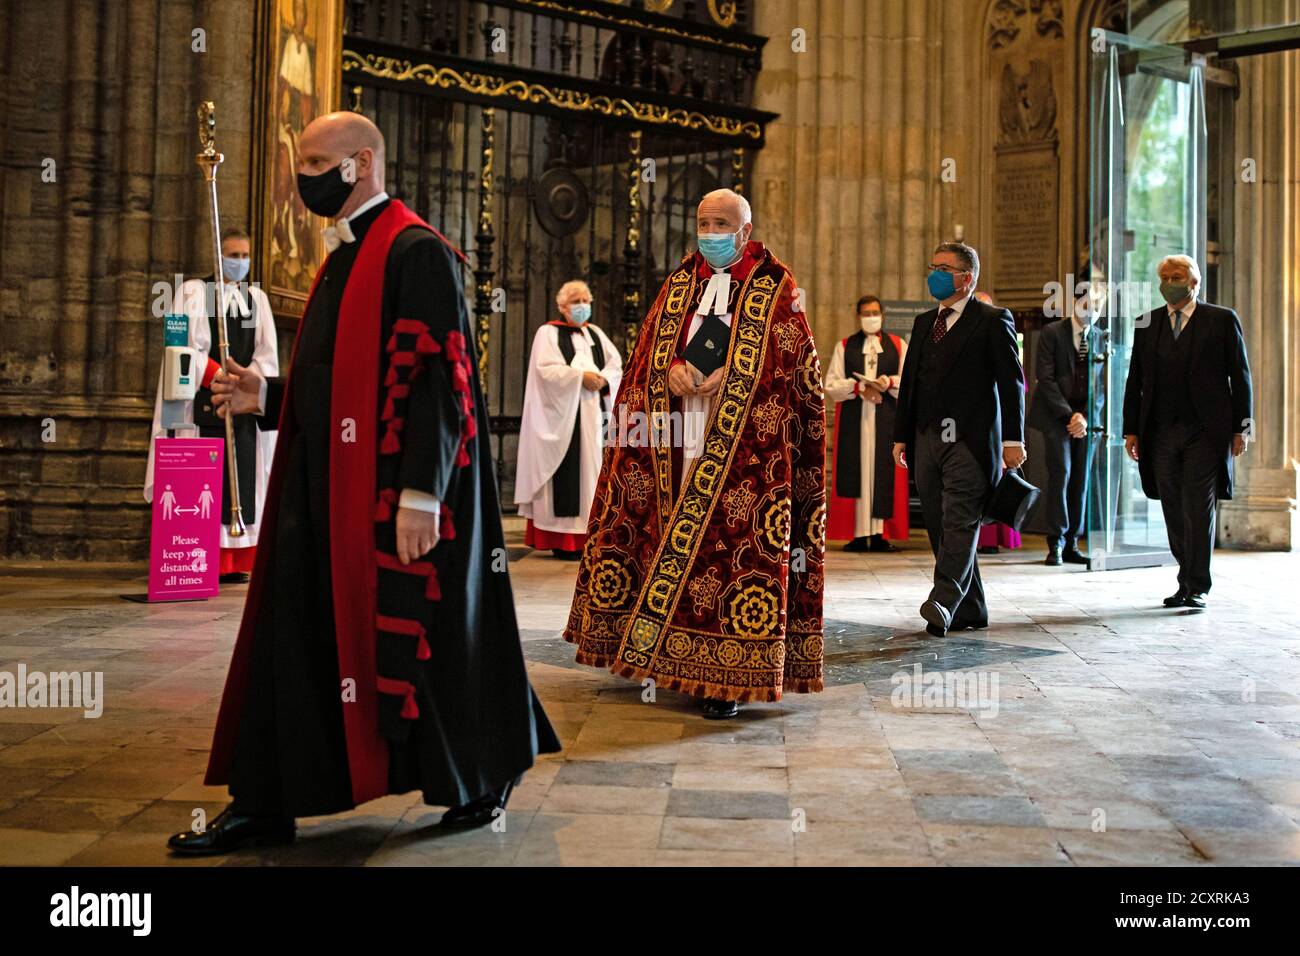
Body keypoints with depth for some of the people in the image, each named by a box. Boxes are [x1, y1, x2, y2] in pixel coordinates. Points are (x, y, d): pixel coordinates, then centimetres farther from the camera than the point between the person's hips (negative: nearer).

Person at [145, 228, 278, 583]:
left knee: (242, 481, 1)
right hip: (203, 402, -4)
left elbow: (268, 353, 8)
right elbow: (186, 347, -5)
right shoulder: (193, 291, 5)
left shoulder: (257, 298, 17)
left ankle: (234, 563, 5)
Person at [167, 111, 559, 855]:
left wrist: (420, 494, -24)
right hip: (327, 487, 9)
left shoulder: (418, 253, -10)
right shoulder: (344, 258, 18)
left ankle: (483, 779, 24)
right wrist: (268, 396, 9)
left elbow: (439, 380, -18)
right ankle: (266, 801, 20)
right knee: (292, 633, 8)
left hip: (394, 494, -9)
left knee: (422, 633, 2)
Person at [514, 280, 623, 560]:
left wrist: (602, 380, -11)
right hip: (562, 415, -6)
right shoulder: (548, 333, 2)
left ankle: (585, 534, 8)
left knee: (591, 468, 3)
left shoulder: (596, 334, 18)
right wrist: (580, 376, -18)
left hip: (592, 414, 6)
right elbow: (547, 370, -12)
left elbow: (616, 366, 9)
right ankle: (561, 539, -7)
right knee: (566, 474, -9)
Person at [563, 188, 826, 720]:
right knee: (672, 532, 2)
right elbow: (650, 345, 13)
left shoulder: (776, 288, 6)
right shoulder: (680, 283, 18)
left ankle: (728, 675, -4)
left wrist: (729, 376, -14)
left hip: (743, 440, -4)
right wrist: (673, 368, -9)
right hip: (675, 432, 4)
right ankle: (658, 654, 11)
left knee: (733, 543, -8)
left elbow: (790, 359, -2)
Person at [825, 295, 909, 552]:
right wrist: (858, 387, -12)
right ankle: (859, 535, -4)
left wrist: (889, 383, -14)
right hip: (853, 420, 0)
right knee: (855, 473, -5)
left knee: (885, 475, -4)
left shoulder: (898, 345, 15)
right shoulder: (844, 346, 13)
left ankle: (880, 533, -2)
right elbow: (831, 386, 3)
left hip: (887, 420, 0)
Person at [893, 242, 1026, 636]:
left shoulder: (993, 321, 0)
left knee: (960, 522, -14)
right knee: (939, 526, 7)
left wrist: (1013, 439, -11)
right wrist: (901, 436, 14)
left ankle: (943, 602, -20)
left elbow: (1011, 382, -5)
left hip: (970, 441, -7)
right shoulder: (924, 322, 19)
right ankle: (970, 610, 16)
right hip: (927, 440, 7)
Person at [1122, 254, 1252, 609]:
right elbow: (1135, 380, 11)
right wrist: (1131, 429, 6)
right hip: (1161, 433, 3)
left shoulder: (1222, 320, 2)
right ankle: (1186, 583, 17)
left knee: (1198, 511, -4)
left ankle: (1197, 587, 4)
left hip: (1205, 432, -3)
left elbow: (1240, 376, 2)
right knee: (1174, 512, 7)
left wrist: (1242, 427, -2)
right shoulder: (1147, 324, 11)